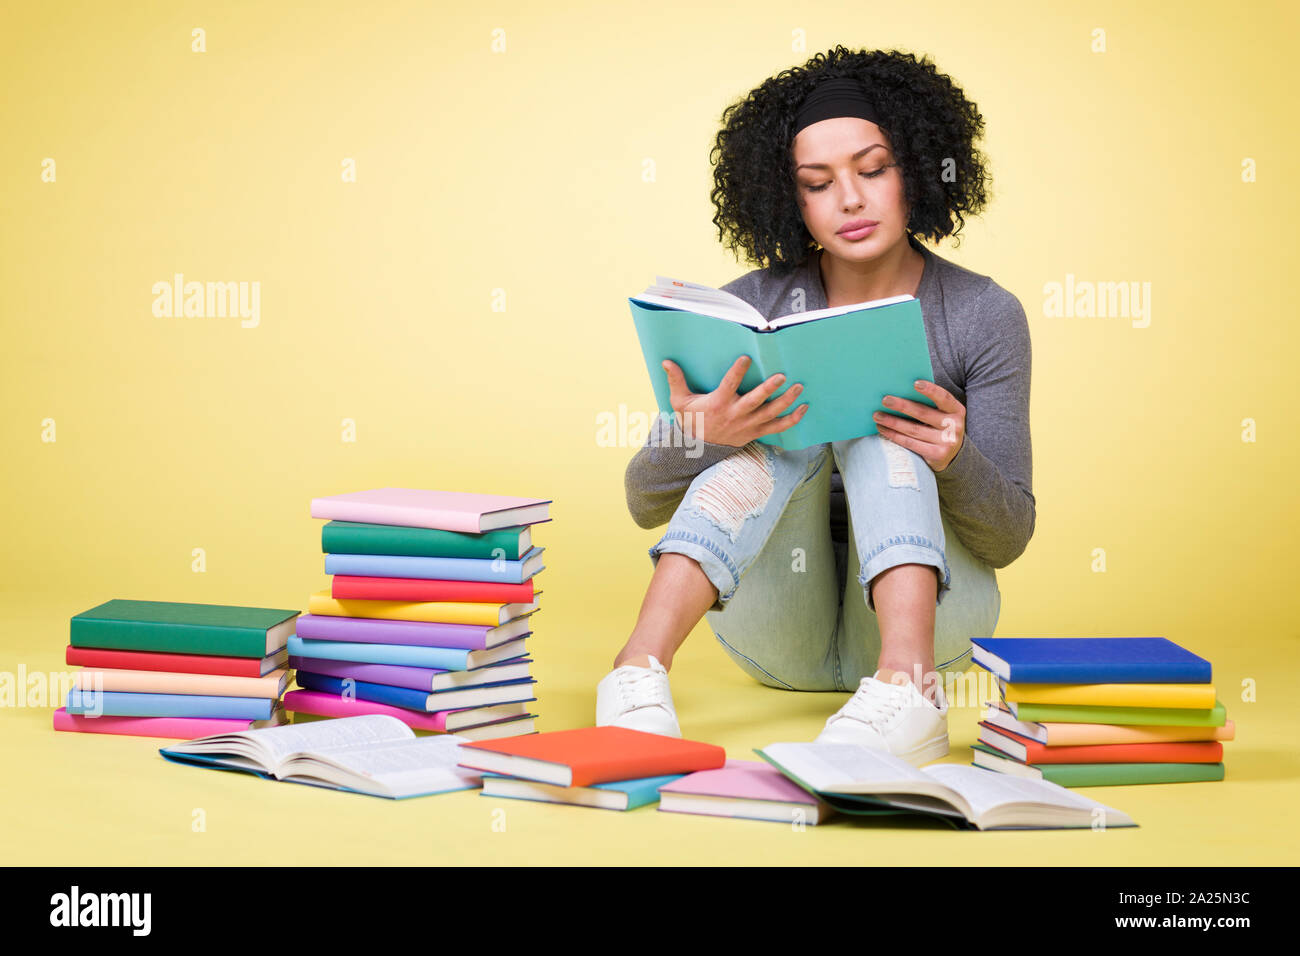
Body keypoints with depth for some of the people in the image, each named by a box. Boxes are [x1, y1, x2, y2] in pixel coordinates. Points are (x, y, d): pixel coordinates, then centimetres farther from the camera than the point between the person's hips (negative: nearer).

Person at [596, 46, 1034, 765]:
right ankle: (639, 672, -43)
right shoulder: (756, 303, -2)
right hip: (778, 635, 1)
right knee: (782, 429, -26)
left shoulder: (984, 316, -4)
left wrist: (954, 461, -28)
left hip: (920, 613, 0)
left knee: (879, 428, -25)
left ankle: (907, 686, -49)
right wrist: (697, 436, -29)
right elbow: (645, 503, -5)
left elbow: (1009, 538, -5)